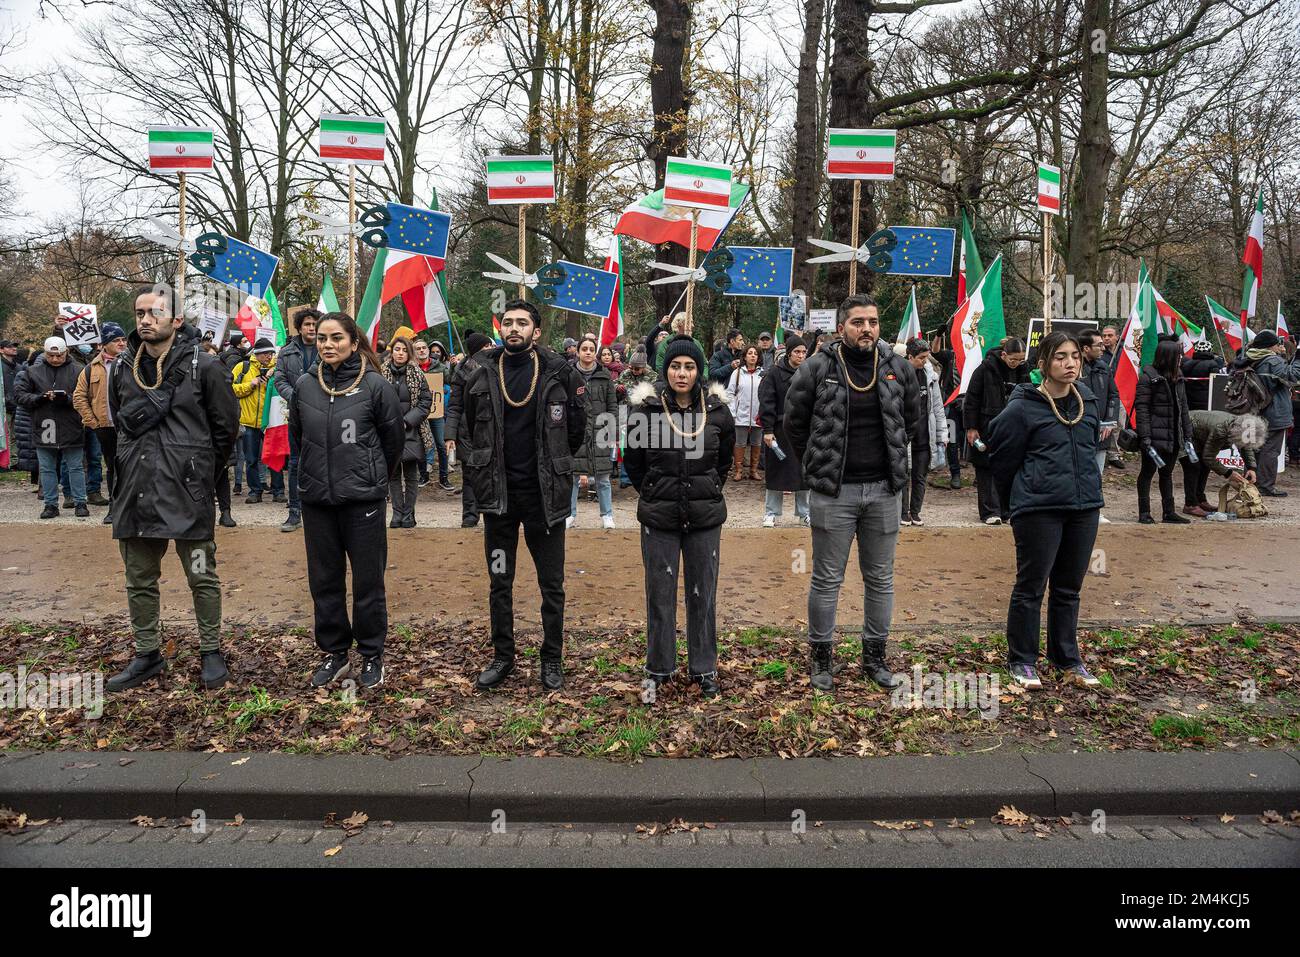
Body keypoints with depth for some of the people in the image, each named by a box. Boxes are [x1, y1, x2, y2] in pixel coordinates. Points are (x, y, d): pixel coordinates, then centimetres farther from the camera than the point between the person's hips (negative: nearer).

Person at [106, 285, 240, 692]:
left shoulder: (204, 367, -8)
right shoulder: (124, 368, 7)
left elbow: (225, 427, -1)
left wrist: (199, 467, 6)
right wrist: (141, 460, 15)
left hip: (187, 491, -5)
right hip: (136, 490, 5)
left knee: (202, 578, 6)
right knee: (139, 581, 13)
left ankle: (211, 652, 20)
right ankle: (147, 655, 27)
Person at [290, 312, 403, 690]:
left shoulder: (376, 385, -8)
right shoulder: (304, 385, 3)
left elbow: (393, 439, 3)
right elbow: (297, 436, 16)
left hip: (362, 498, -4)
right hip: (317, 498, 4)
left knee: (368, 580, 5)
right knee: (324, 580, 12)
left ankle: (372, 655, 19)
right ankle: (335, 653, 26)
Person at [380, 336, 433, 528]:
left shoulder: (417, 374, 0)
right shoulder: (381, 373, 1)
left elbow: (425, 402, -1)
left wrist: (406, 421, -10)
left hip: (411, 432, -1)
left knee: (411, 476, 3)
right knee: (393, 475, 6)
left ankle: (408, 514, 12)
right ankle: (397, 513, 14)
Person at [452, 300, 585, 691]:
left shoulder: (558, 372, -4)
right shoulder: (481, 373, 1)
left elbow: (576, 429, 4)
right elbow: (464, 430, 10)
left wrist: (555, 467, 6)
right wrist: (478, 475, 4)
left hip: (544, 494, -2)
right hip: (498, 493, 2)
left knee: (551, 584, 7)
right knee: (500, 582, 12)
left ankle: (552, 659, 22)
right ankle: (502, 656, 26)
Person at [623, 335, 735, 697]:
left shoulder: (717, 409, -2)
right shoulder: (645, 407, -7)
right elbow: (633, 461, 5)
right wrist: (654, 492, 8)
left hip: (705, 516, 1)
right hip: (658, 516, -1)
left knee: (703, 593, 9)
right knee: (660, 593, 7)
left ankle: (704, 668, 23)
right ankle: (659, 667, 22)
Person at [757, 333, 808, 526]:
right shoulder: (776, 373, -5)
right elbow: (767, 402, -8)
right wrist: (767, 430, -13)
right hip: (781, 430, -3)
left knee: (804, 472, 8)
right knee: (777, 472, 4)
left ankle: (804, 512, 21)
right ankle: (771, 513, 15)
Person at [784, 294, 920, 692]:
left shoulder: (899, 369, 3)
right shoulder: (816, 369, -6)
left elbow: (911, 421, 17)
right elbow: (795, 423, 3)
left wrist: (891, 462, 13)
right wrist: (819, 466, 5)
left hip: (883, 490, 3)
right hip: (833, 492, -3)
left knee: (880, 579, 12)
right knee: (827, 579, 6)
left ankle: (874, 655, 27)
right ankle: (820, 656, 20)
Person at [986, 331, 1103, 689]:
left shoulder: (1088, 402, 8)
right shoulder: (1023, 407, -10)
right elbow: (1002, 458, -2)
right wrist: (1019, 497, 9)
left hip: (1085, 506, 6)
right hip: (1038, 509, -6)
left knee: (1069, 589, 15)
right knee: (1030, 587, 3)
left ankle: (1067, 659, 28)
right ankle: (1021, 660, 16)